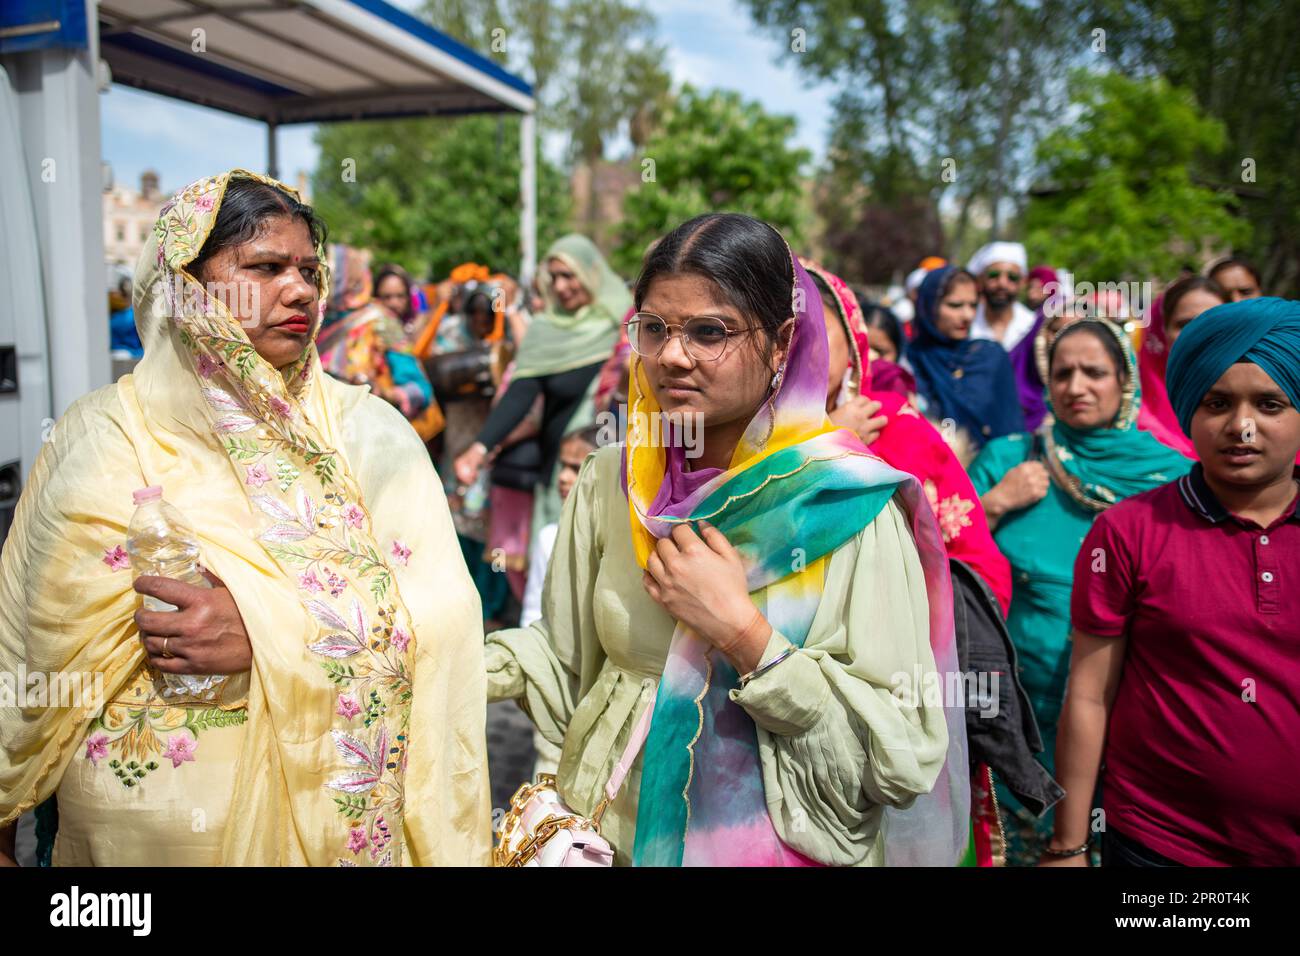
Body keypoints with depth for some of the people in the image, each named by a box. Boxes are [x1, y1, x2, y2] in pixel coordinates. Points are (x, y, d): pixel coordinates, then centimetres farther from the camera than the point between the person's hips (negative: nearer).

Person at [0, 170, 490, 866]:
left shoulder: (366, 428, -3)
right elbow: (62, 648, -4)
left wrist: (269, 633, -22)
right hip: (170, 814, -1)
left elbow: (440, 605, -14)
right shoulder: (107, 438, -4)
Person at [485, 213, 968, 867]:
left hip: (774, 845, -3)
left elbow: (905, 757, -22)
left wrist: (742, 634, -28)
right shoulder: (608, 482, -6)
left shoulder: (847, 504, -19)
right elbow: (566, 666, 0)